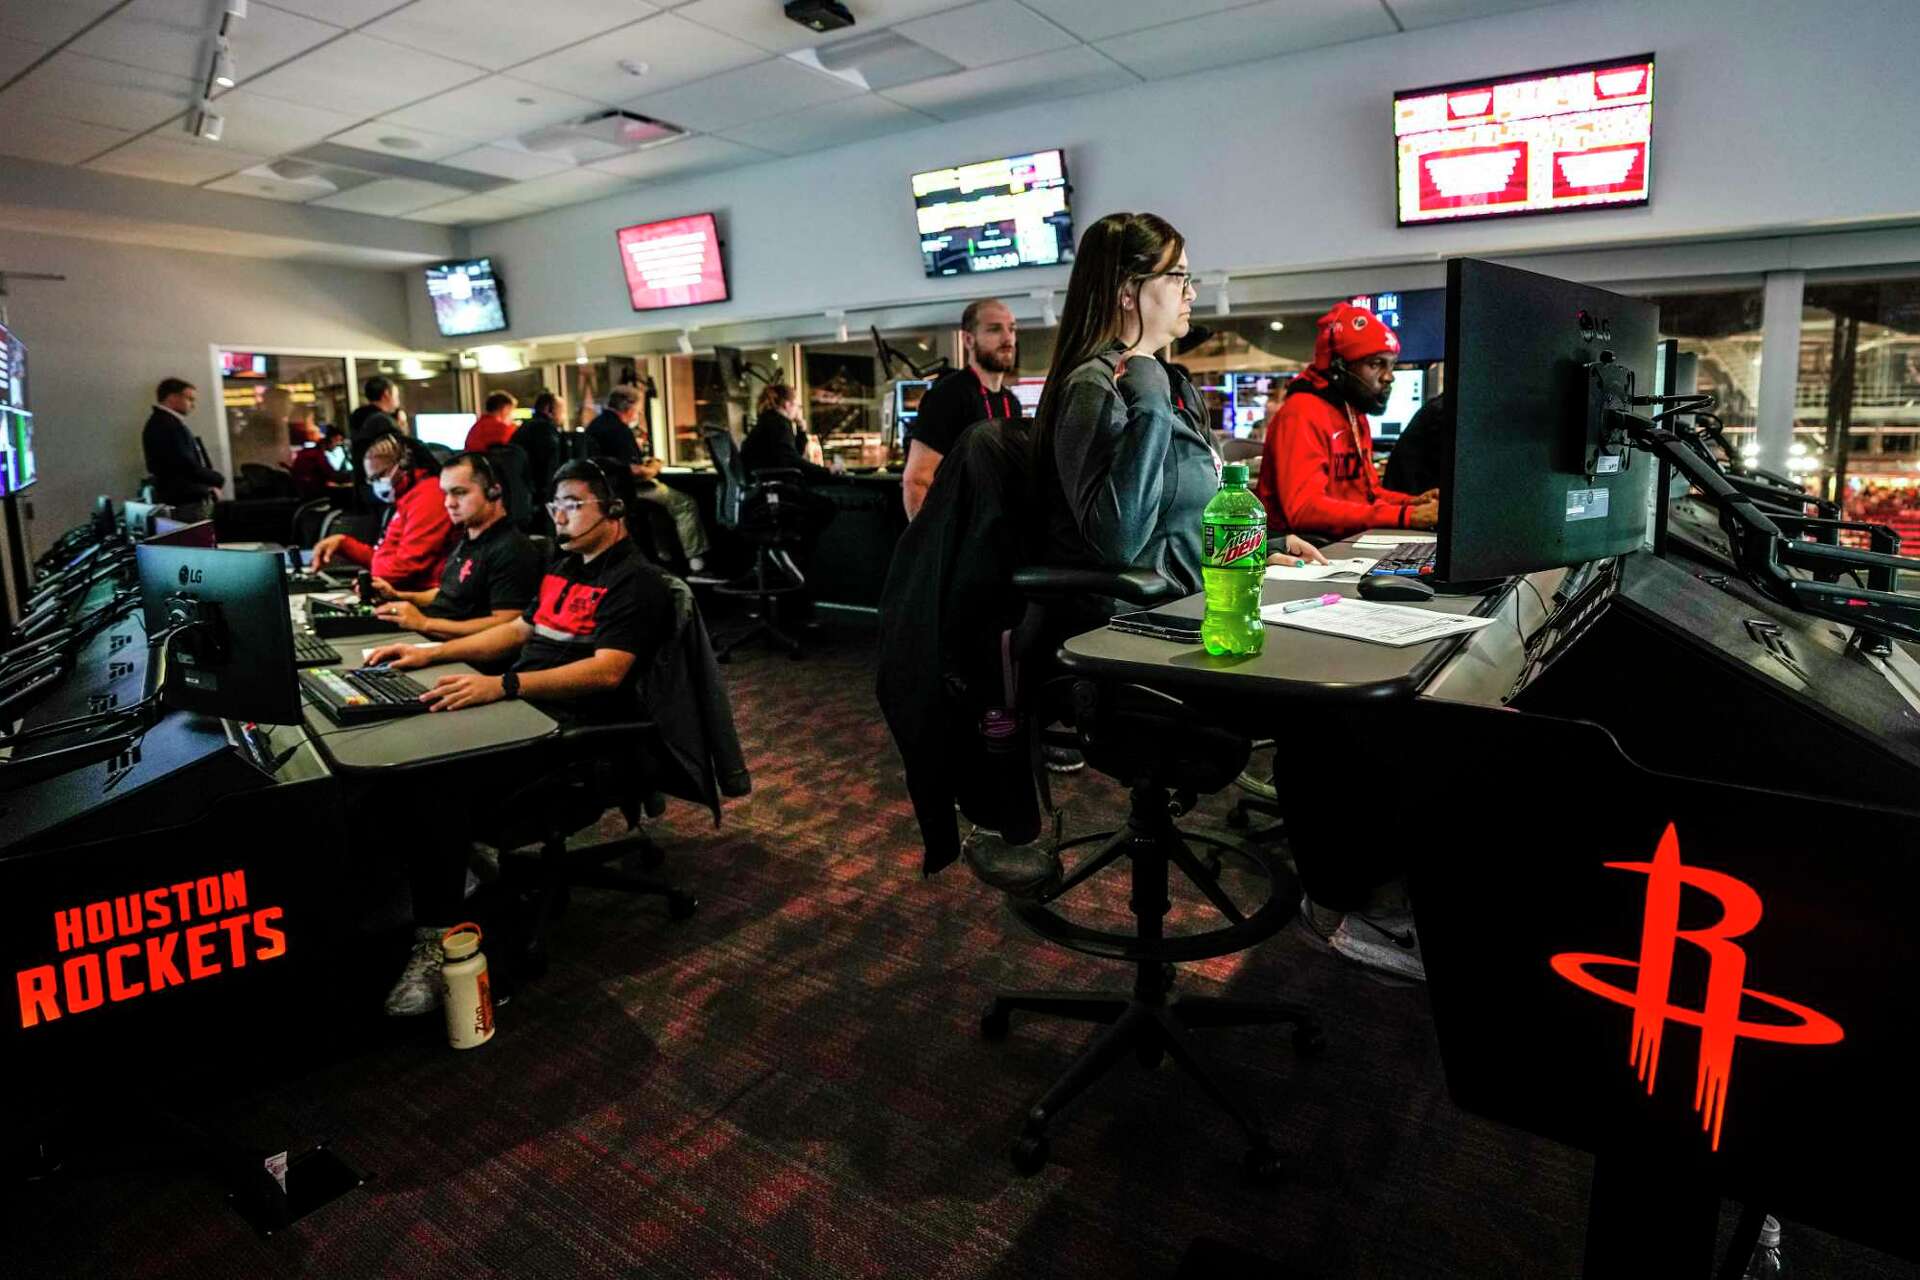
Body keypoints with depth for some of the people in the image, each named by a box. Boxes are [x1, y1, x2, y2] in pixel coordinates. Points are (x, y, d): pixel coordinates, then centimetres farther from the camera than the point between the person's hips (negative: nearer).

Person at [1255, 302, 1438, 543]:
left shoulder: (1356, 413, 15)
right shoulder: (1303, 414, -14)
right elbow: (1304, 509, -24)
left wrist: (1413, 503, 1)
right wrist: (1404, 516, -25)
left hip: (1345, 541, 8)